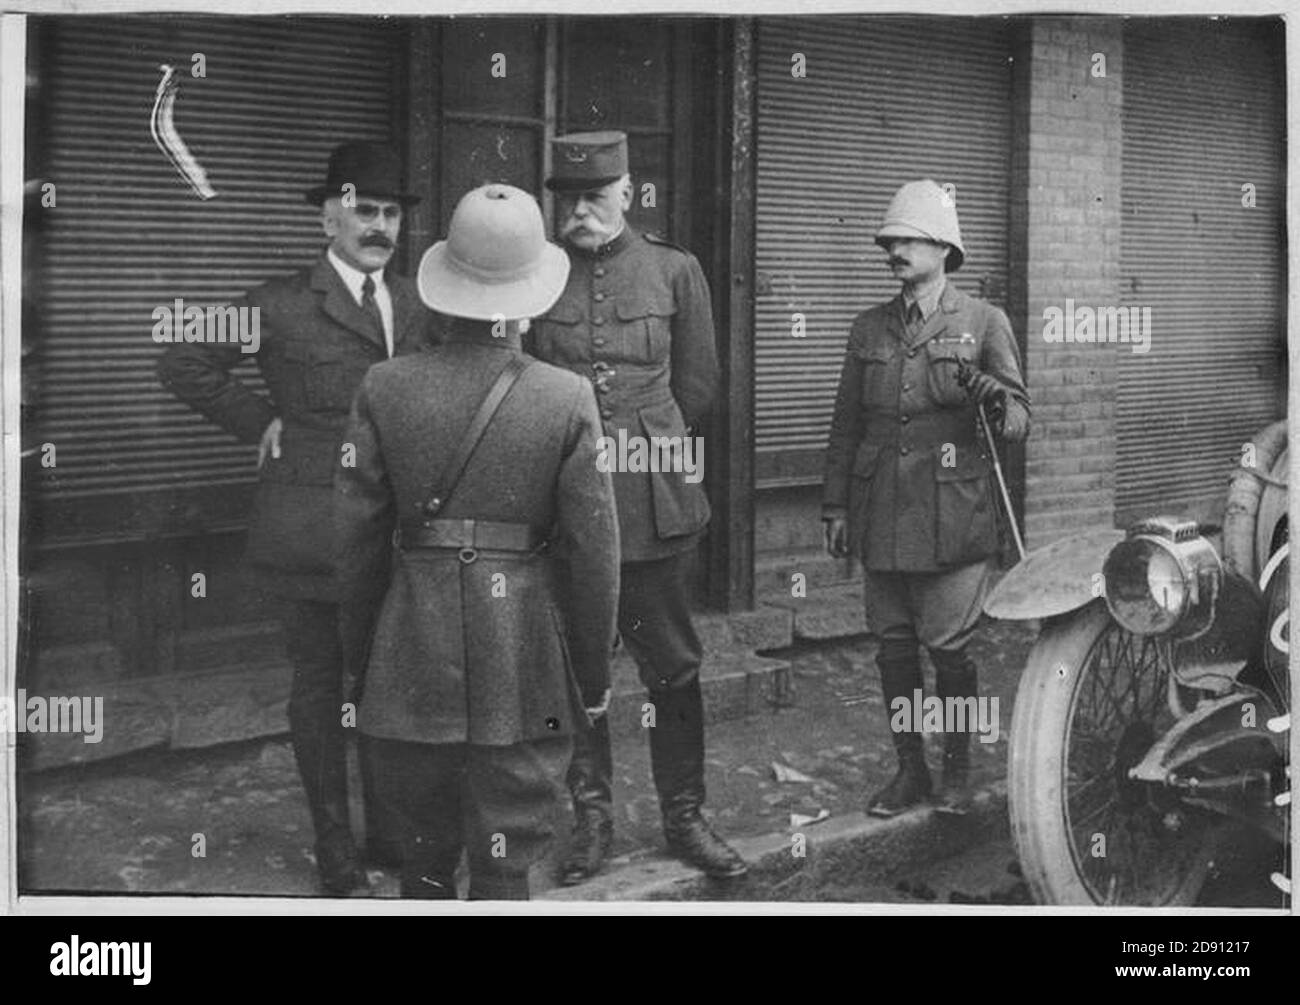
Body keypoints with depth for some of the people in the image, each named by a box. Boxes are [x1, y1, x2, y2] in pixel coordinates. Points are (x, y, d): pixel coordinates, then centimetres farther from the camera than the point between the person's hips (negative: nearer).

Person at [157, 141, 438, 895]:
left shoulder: (417, 305, 9)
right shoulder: (284, 306, -6)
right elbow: (184, 365, -3)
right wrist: (261, 421, -6)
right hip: (314, 530, -4)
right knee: (320, 683, 7)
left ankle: (389, 830, 27)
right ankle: (335, 849, 18)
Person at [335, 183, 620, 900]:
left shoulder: (385, 389, -4)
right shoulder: (569, 399, -8)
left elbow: (356, 538, 1)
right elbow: (594, 551, -4)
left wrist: (361, 656, 14)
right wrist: (594, 673, 8)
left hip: (411, 662, 2)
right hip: (526, 668, -1)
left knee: (423, 853, 17)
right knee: (505, 864, 7)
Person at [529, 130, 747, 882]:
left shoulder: (675, 270, 4)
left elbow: (699, 384, 11)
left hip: (657, 497, 0)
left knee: (673, 666, 5)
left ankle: (685, 817, 18)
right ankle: (593, 819, 19)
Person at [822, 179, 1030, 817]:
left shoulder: (983, 323, 2)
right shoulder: (868, 328, 12)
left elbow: (1019, 423, 0)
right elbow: (845, 424, 15)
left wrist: (992, 399, -22)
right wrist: (835, 506, 11)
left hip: (952, 517, -3)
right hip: (883, 517, 4)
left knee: (948, 647, 0)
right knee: (892, 645, 7)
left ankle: (957, 770, 18)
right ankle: (910, 769, 21)